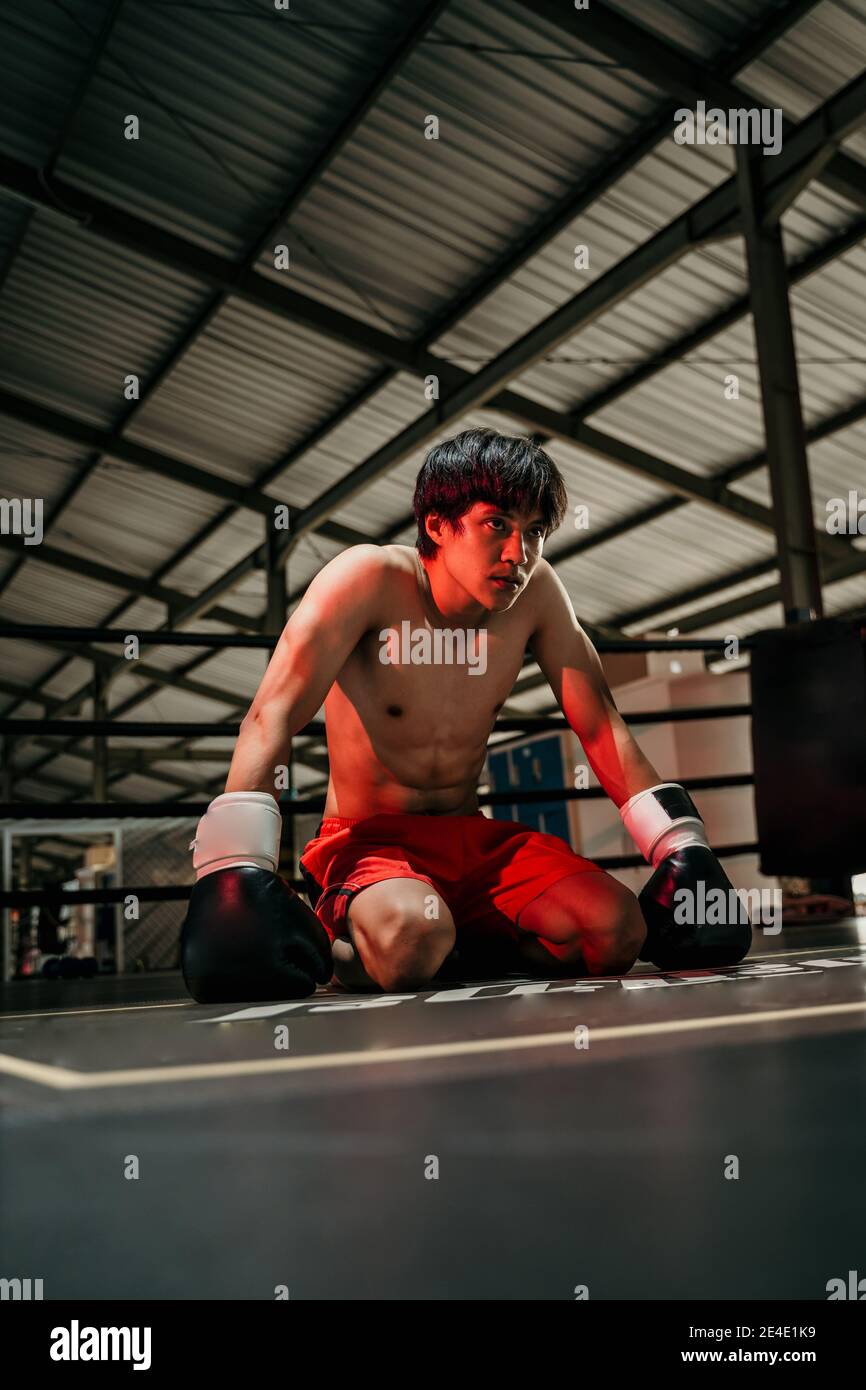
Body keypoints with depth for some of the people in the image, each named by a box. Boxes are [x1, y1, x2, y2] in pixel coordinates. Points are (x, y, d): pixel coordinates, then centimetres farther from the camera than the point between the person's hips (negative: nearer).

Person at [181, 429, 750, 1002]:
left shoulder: (536, 591, -4)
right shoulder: (370, 578, -16)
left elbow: (602, 728, 1)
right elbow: (271, 718, -23)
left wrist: (685, 852, -5)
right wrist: (235, 875, -35)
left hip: (477, 843, 5)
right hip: (366, 842, -4)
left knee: (618, 933, -18)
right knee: (411, 941, -36)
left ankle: (457, 944, 2)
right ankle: (339, 941, -3)